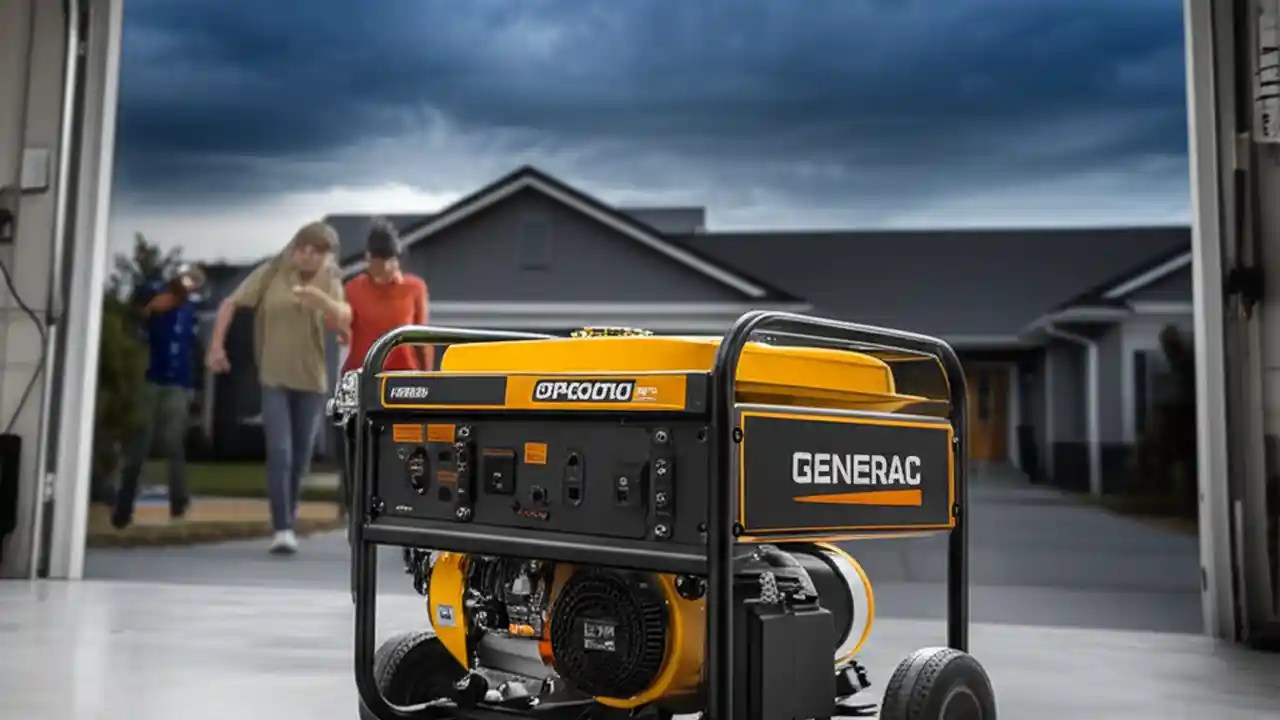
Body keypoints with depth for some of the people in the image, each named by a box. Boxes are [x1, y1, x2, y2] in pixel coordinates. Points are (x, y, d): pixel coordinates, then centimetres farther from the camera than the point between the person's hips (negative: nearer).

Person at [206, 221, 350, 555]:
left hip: (311, 379, 2)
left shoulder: (329, 281, 0)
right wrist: (216, 346, -9)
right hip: (274, 378, -2)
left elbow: (344, 318, -16)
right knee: (279, 453, -12)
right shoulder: (271, 273, -4)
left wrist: (320, 297, -36)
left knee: (301, 458, 9)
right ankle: (282, 529, -11)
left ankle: (289, 524, 24)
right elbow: (230, 304, -1)